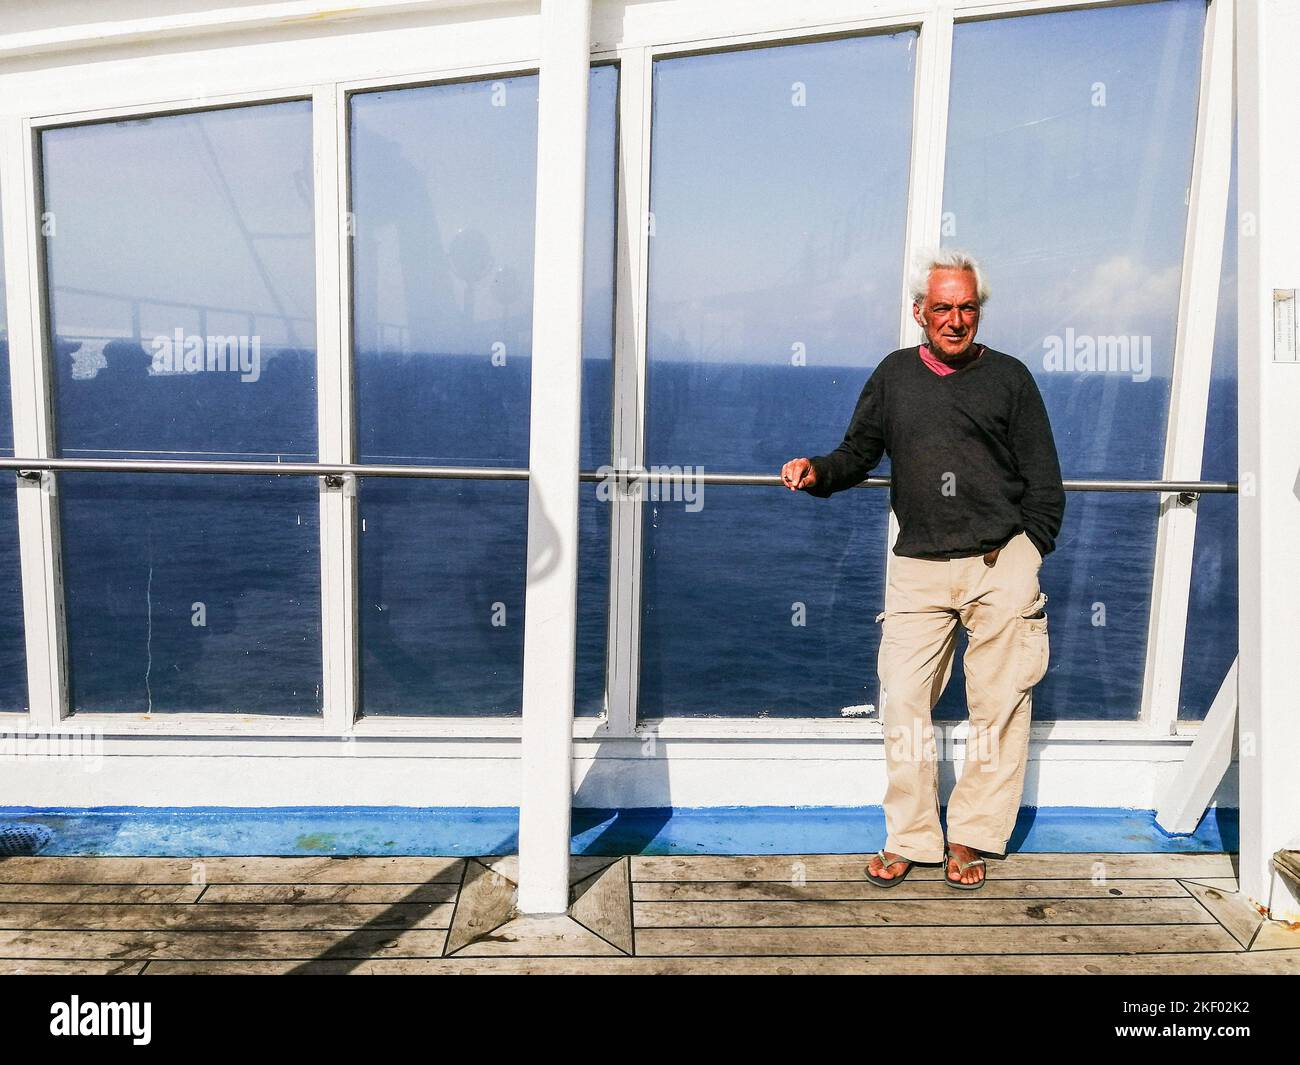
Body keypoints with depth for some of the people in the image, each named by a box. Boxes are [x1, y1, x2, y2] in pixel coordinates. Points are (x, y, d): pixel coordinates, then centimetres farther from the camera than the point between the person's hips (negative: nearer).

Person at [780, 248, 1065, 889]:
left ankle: (969, 839, 18)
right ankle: (907, 839, 14)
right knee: (903, 703, -1)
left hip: (1000, 564, -1)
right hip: (917, 567, 1)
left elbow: (1044, 481, 9)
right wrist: (818, 473, -4)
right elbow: (858, 453, 17)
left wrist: (1026, 553, 1)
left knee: (998, 706, 3)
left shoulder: (1009, 377, 7)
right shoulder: (894, 375, 12)